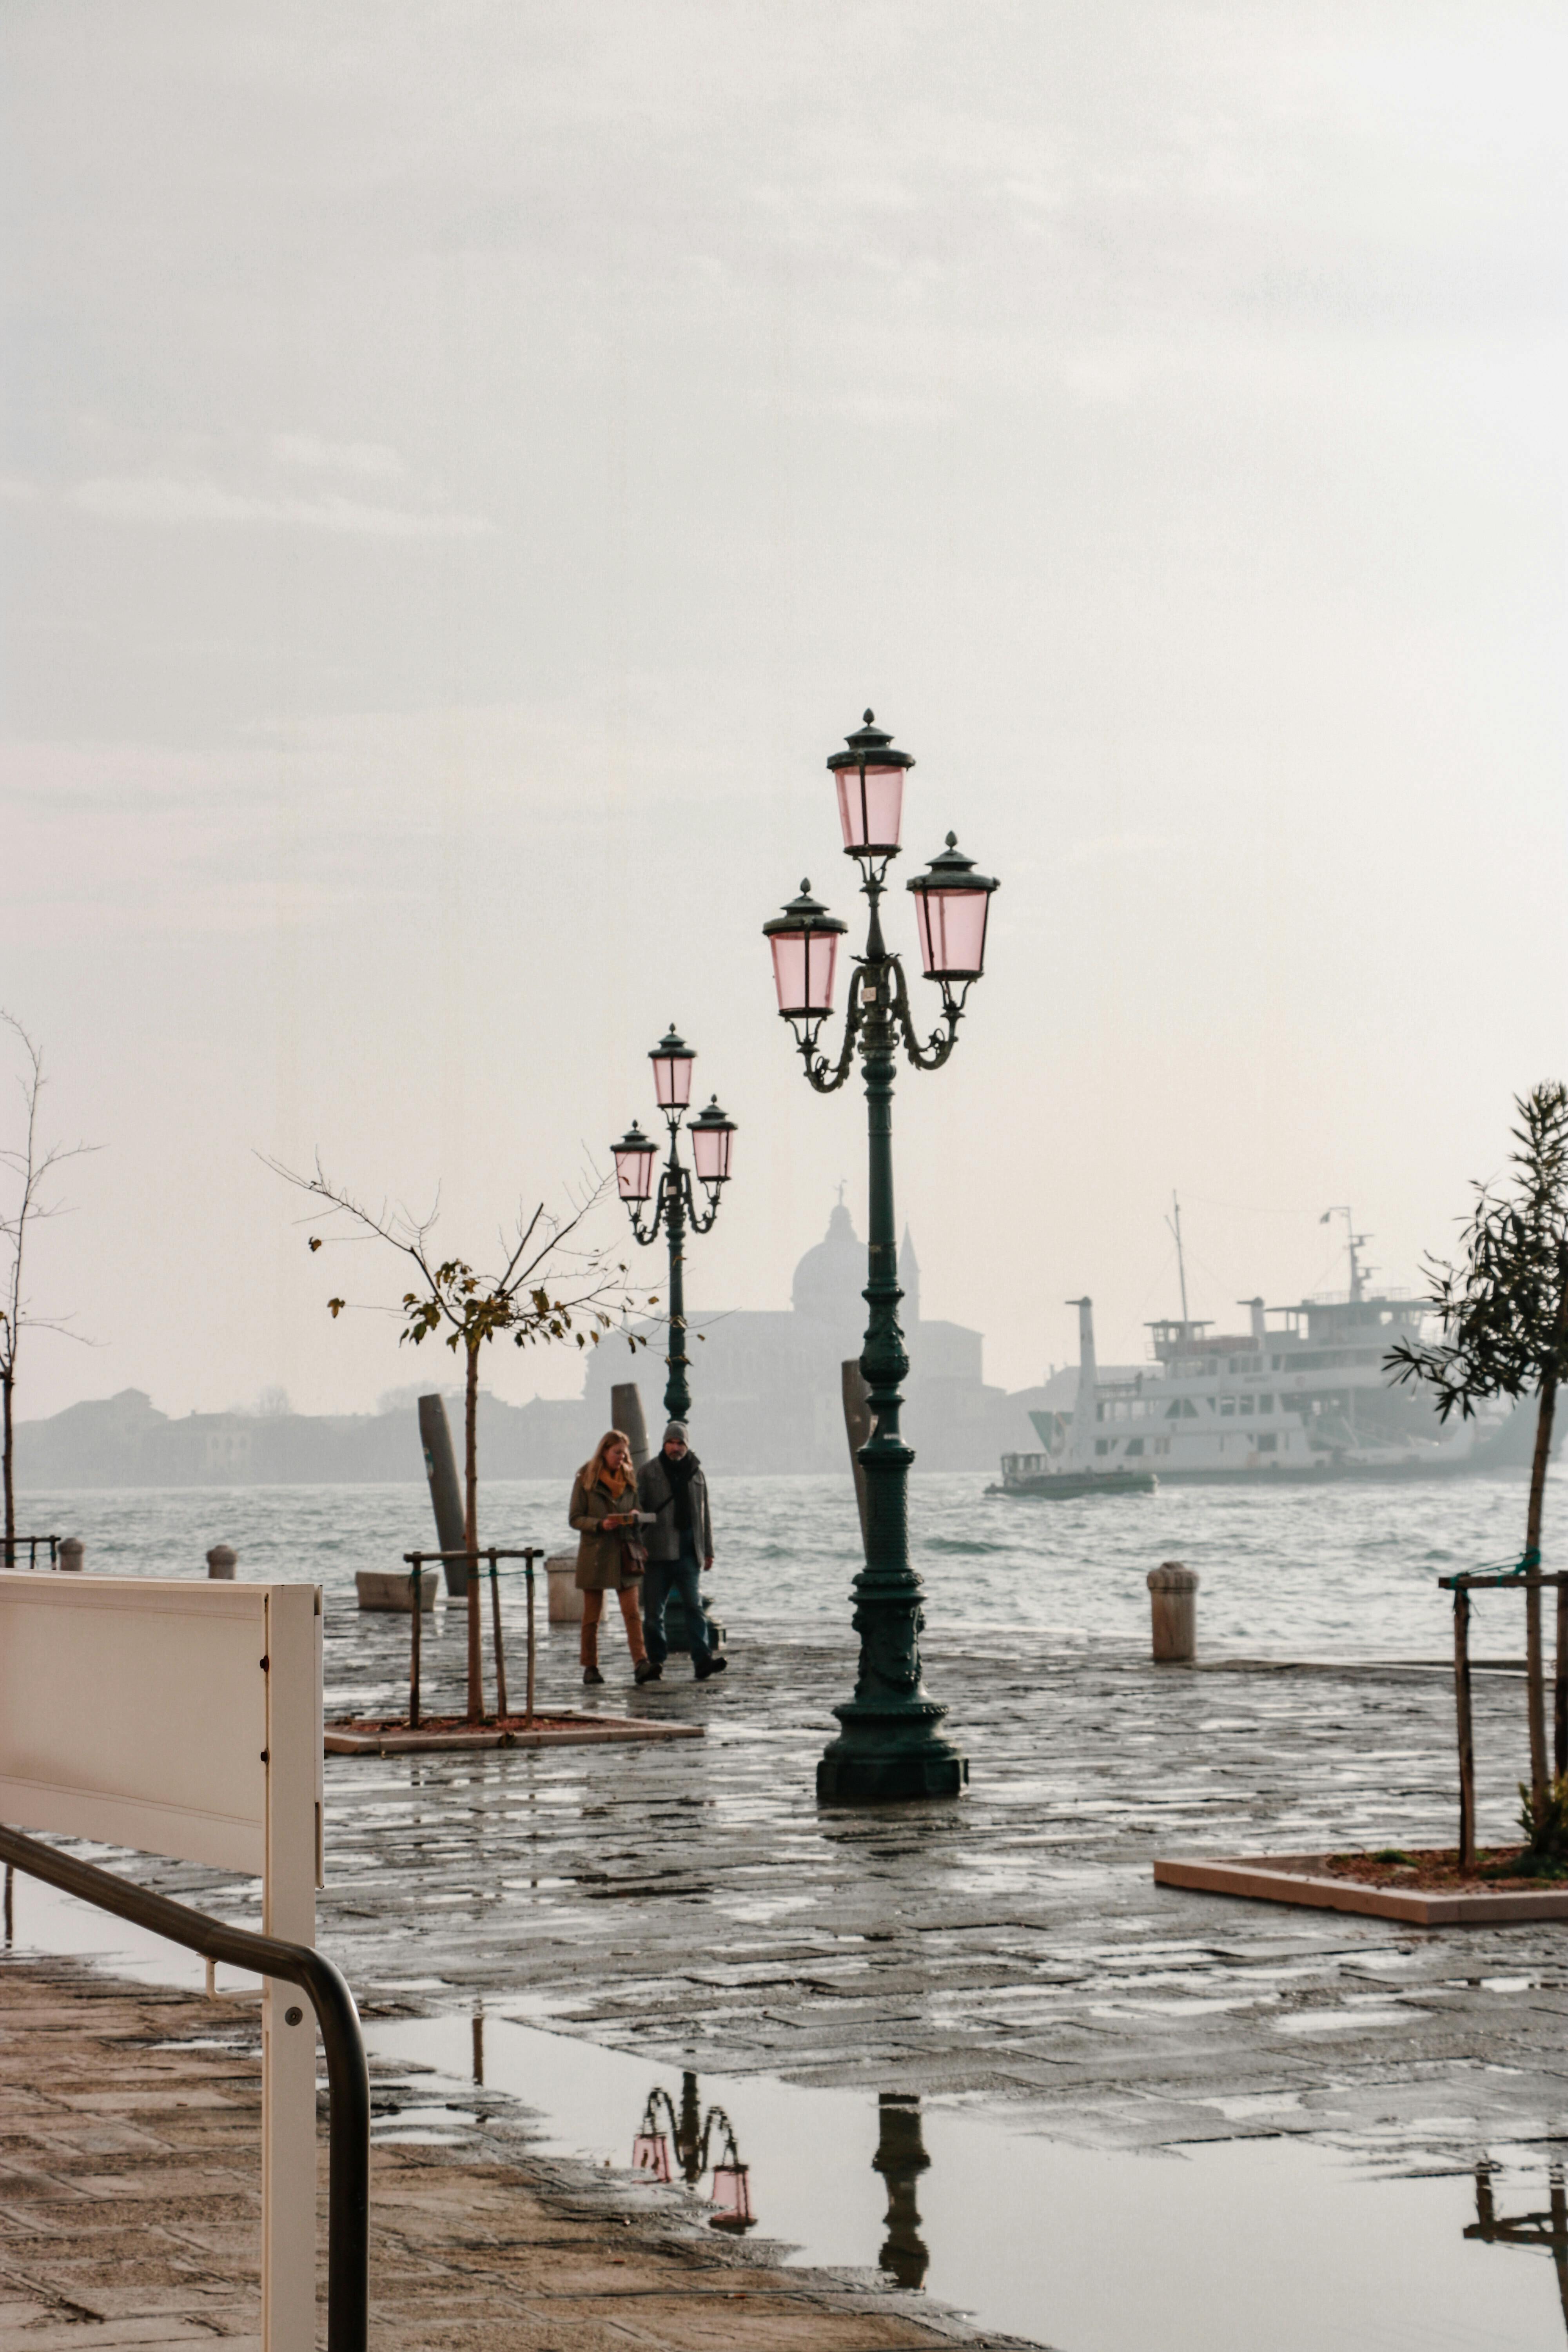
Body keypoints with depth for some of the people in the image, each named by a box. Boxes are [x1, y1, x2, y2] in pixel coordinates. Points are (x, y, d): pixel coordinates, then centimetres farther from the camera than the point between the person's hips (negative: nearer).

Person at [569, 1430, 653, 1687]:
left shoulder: (629, 1479, 10)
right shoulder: (586, 1479, -1)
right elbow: (575, 1518, -3)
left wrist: (634, 1517, -7)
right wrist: (600, 1524, -19)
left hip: (624, 1554, 3)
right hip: (595, 1554, -3)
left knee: (632, 1611, -9)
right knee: (592, 1615, 5)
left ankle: (641, 1663, -18)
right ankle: (590, 1667, 13)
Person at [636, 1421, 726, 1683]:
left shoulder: (696, 1474, 14)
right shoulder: (648, 1473, 5)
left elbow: (704, 1515, 20)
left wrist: (708, 1551, 16)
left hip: (687, 1553, 1)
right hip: (657, 1553, -1)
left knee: (694, 1606, -8)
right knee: (653, 1609, 2)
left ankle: (703, 1659, -15)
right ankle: (656, 1661, 10)